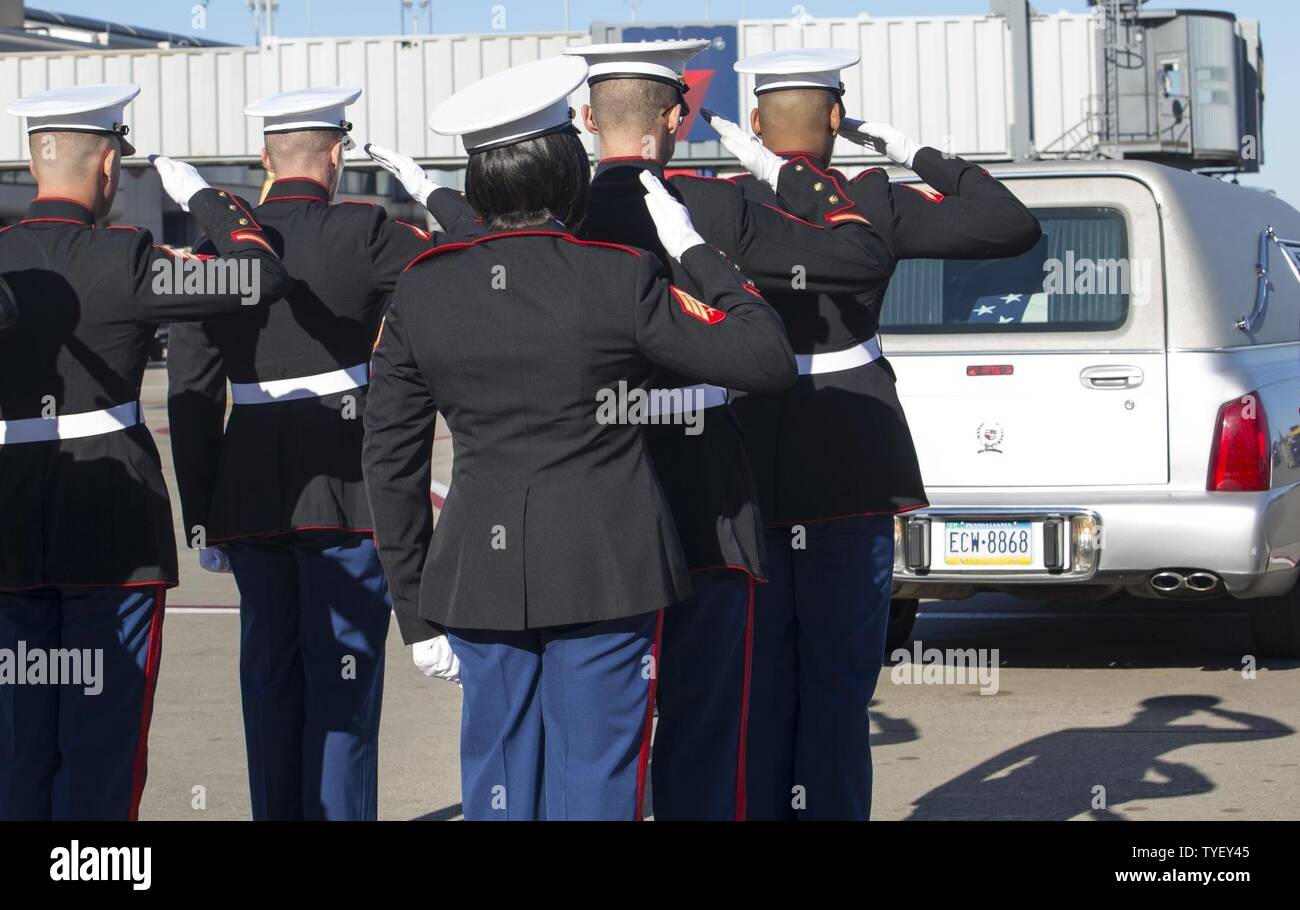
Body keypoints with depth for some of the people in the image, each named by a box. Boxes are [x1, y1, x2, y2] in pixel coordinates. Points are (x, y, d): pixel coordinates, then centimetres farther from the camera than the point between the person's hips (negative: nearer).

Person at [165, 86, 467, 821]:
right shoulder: (364, 233, -10)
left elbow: (192, 391, 2)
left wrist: (202, 517, 7)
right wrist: (444, 202, 16)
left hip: (249, 501, 4)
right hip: (348, 498, -4)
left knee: (269, 678, 12)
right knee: (343, 675, 2)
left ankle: (277, 810, 19)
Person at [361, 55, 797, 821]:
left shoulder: (423, 290, 2)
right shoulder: (618, 279, -11)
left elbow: (390, 461, 6)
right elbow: (770, 362, -9)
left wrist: (417, 610, 13)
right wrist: (694, 250, 2)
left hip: (480, 579, 4)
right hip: (607, 578, -4)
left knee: (498, 785, 13)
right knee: (593, 787, 4)